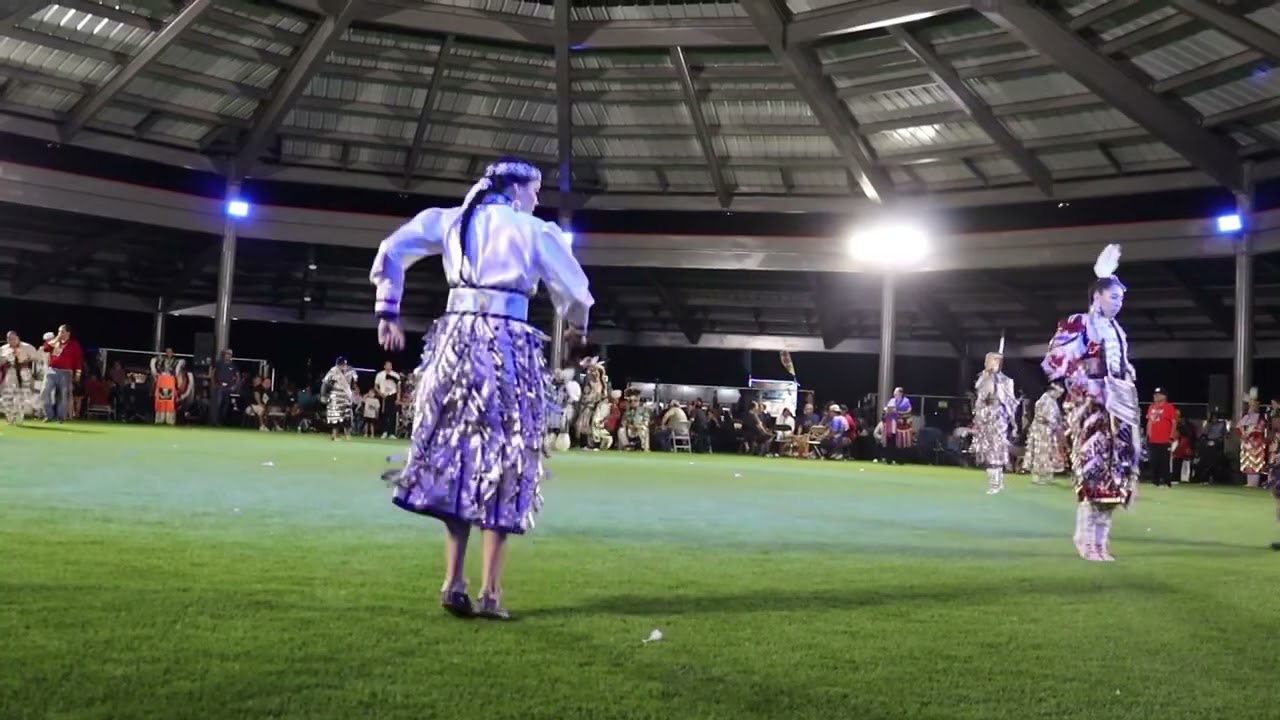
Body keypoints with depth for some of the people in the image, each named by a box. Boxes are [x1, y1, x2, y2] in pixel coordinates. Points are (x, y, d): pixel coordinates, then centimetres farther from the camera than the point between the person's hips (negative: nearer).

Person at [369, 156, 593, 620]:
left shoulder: (453, 219, 16)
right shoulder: (533, 229, 4)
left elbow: (392, 250, 10)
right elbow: (575, 288, 3)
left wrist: (388, 311, 14)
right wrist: (576, 327, 23)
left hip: (456, 338, 4)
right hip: (507, 344, -4)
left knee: (456, 456, 12)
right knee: (503, 463, 2)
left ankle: (453, 584, 7)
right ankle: (490, 592, 1)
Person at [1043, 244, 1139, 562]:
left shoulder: (1117, 330, 19)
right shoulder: (1077, 324, -4)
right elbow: (1054, 362, -14)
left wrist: (1130, 398, 12)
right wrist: (1092, 388, -17)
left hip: (1118, 410, 8)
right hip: (1092, 408, -8)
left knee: (1113, 472, 5)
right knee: (1092, 470, -11)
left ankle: (1100, 538, 12)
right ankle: (1088, 539, -4)